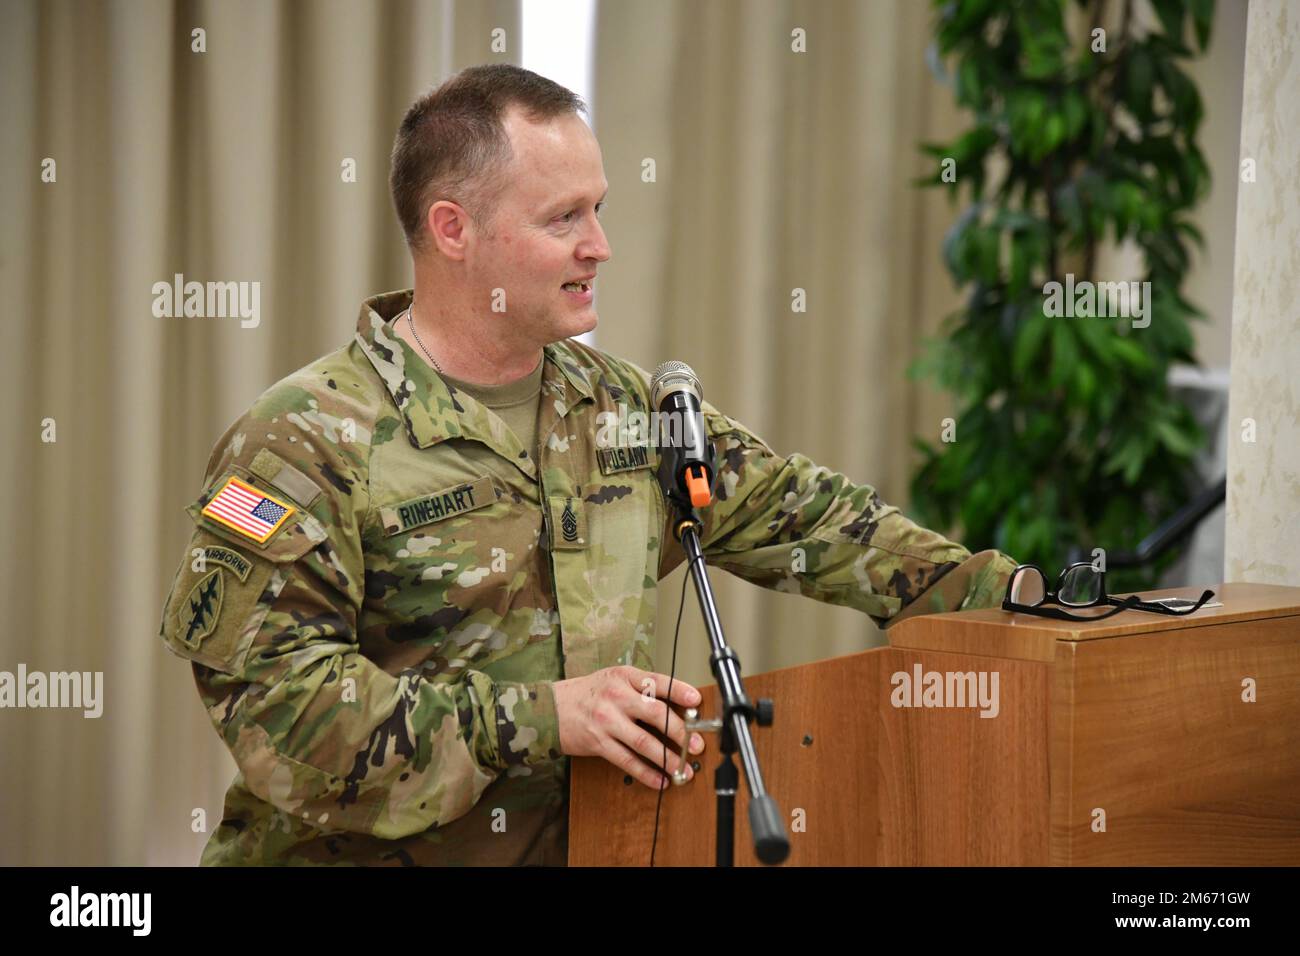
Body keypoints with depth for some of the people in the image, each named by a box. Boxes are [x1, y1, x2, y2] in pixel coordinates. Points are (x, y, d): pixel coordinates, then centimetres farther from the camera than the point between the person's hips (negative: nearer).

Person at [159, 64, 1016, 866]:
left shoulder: (622, 407, 12)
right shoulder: (310, 439, -9)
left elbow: (801, 516, 19)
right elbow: (274, 694, -17)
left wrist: (1002, 594, 12)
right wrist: (536, 718, -21)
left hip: (590, 846, 5)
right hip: (355, 854, -5)